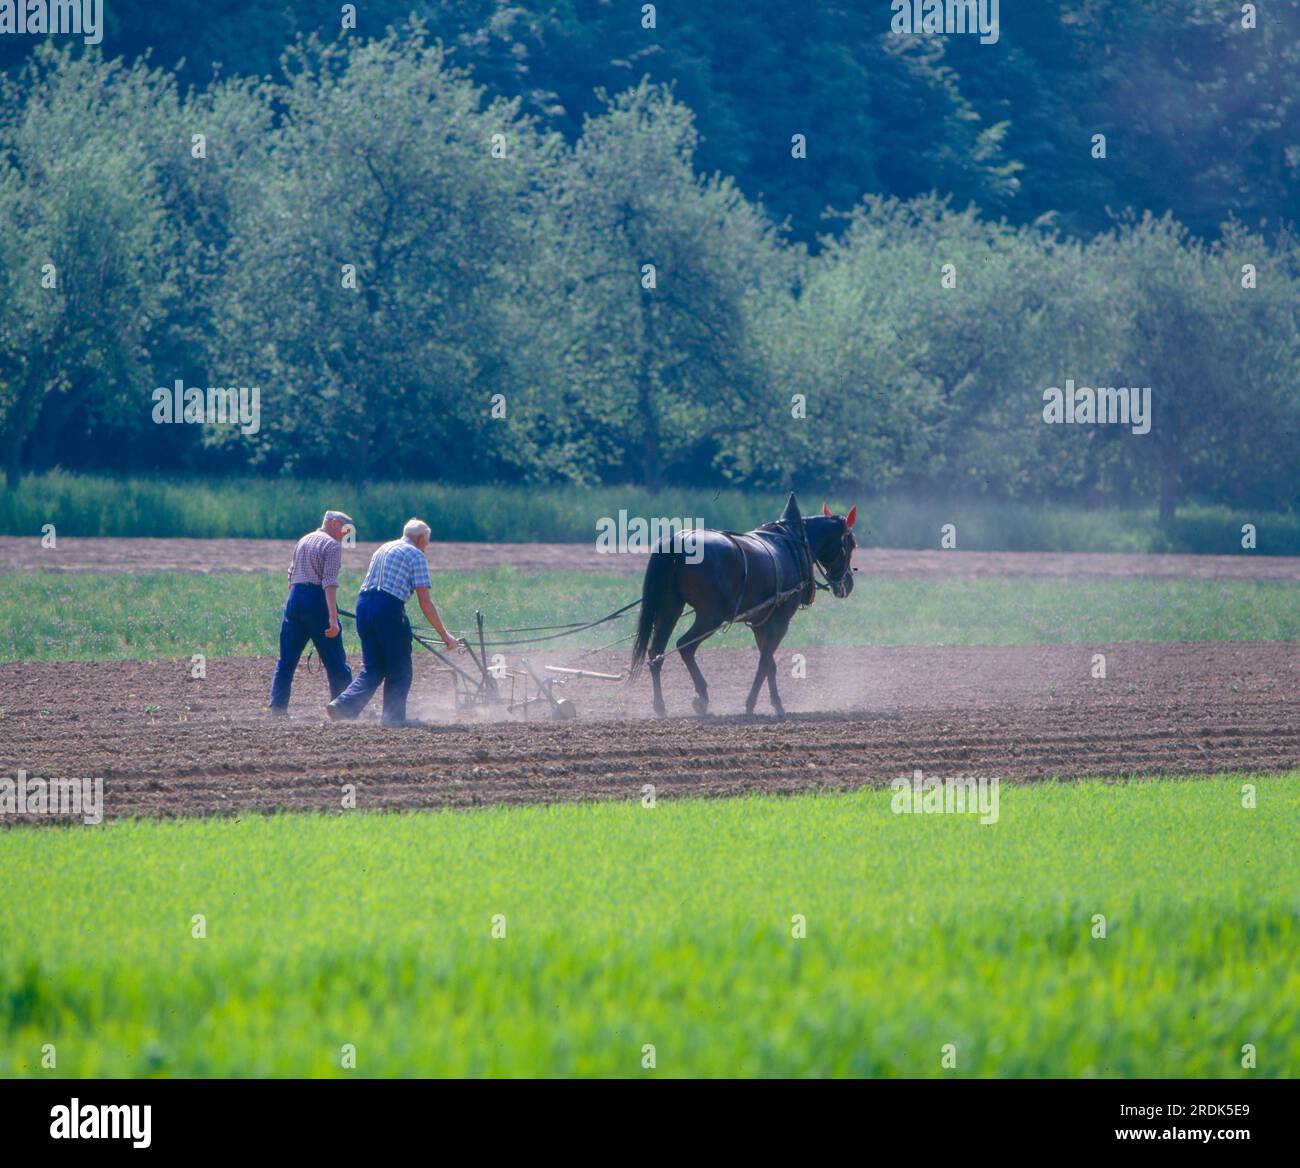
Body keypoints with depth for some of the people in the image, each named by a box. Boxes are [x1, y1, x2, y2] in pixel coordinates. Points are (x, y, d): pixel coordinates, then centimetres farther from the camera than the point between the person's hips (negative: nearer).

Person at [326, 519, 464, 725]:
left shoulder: (383, 549, 25)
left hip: (363, 602, 7)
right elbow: (425, 602, -4)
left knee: (372, 670, 12)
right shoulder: (416, 555, 2)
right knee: (399, 670, 9)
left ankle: (343, 705, -4)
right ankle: (393, 716, 12)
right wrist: (444, 635, 1)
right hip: (389, 607, -7)